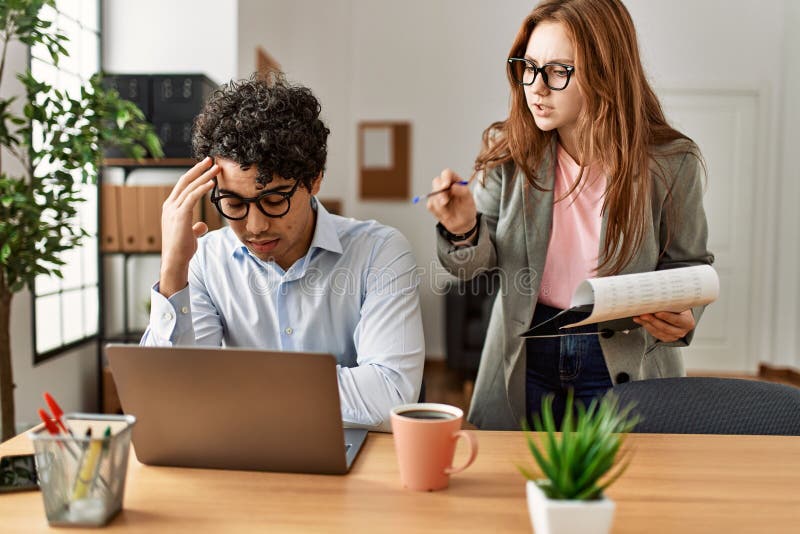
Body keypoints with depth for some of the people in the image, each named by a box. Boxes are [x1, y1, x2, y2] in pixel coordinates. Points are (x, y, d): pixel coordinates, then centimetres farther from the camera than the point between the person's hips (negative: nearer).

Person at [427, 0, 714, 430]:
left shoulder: (670, 162, -12)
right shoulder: (508, 150, -9)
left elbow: (687, 264, 2)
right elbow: (480, 263, -3)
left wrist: (680, 316, -19)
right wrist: (464, 231, -25)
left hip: (625, 360, -1)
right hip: (525, 357, 2)